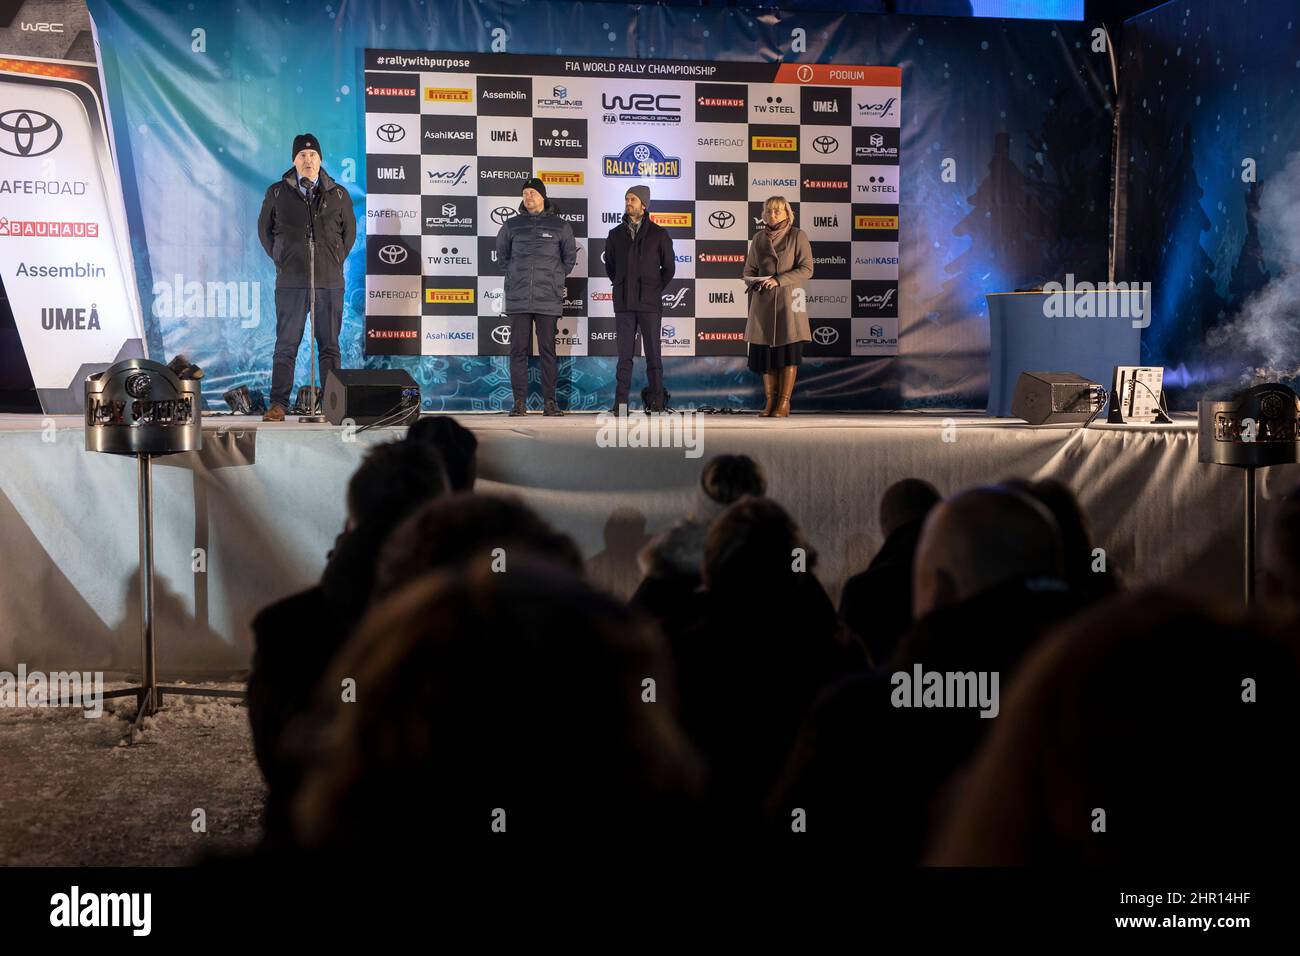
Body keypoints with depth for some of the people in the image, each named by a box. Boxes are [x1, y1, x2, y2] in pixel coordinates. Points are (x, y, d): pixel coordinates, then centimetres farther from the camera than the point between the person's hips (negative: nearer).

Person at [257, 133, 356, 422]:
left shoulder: (338, 194, 7)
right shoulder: (277, 193, 5)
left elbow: (350, 230, 18)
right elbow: (264, 228, 16)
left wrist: (337, 259, 10)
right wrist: (279, 259, 9)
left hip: (330, 280, 1)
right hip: (290, 281, -1)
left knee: (329, 345, 4)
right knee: (286, 345, -1)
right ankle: (278, 404, 1)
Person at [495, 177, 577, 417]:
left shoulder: (560, 226, 6)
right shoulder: (512, 225, 9)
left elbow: (570, 257, 17)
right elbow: (501, 254, 22)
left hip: (548, 300, -1)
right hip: (518, 299, 1)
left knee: (548, 351, 1)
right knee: (518, 350, -1)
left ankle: (549, 401, 4)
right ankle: (519, 401, 3)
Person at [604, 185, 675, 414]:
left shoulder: (659, 234, 2)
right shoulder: (616, 234, 9)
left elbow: (669, 268, 8)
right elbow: (609, 266, 20)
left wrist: (654, 290, 9)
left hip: (649, 303, -2)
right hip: (624, 304, 2)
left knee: (652, 353, 0)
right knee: (625, 354, 2)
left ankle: (656, 401, 4)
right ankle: (621, 401, 3)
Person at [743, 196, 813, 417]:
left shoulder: (797, 236, 0)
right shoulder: (759, 238, 12)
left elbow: (806, 269, -6)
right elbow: (749, 270, 18)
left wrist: (779, 279, -16)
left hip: (788, 299, -4)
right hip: (763, 300, 4)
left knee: (789, 352, -6)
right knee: (764, 352, 0)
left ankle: (784, 403, -3)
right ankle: (770, 402, 6)